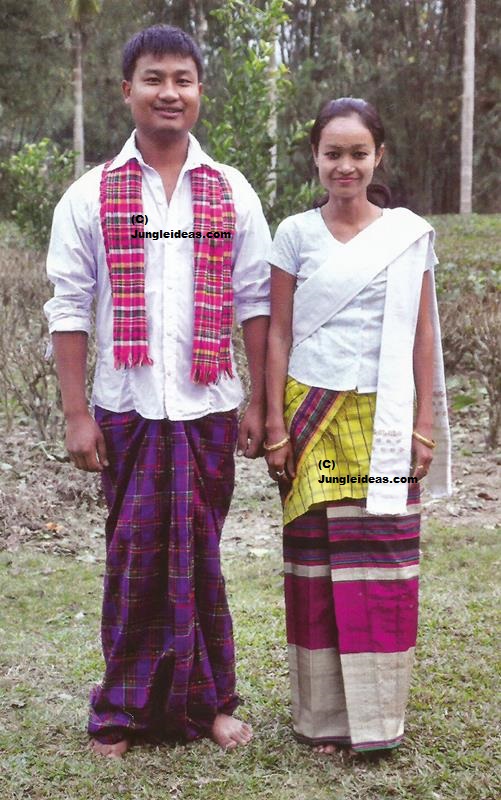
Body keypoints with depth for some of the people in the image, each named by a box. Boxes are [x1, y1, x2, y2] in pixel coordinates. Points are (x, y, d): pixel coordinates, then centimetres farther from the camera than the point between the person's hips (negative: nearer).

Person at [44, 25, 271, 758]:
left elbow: (256, 304, 5)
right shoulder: (91, 196, 3)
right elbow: (70, 308, 0)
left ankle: (205, 702, 24)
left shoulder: (232, 194, 6)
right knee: (134, 557, 6)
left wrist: (260, 404, 0)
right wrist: (76, 415, -5)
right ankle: (126, 708, 21)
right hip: (127, 409, -1)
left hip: (208, 409, 1)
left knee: (199, 556, 9)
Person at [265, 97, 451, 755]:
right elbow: (279, 334, 4)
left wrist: (426, 424, 2)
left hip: (385, 422, 0)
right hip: (313, 415, 0)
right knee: (315, 562, 4)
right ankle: (323, 714, 16)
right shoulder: (297, 234, 4)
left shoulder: (409, 234, 5)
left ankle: (377, 713, 15)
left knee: (382, 563, 2)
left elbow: (422, 335, 6)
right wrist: (276, 424, -2)